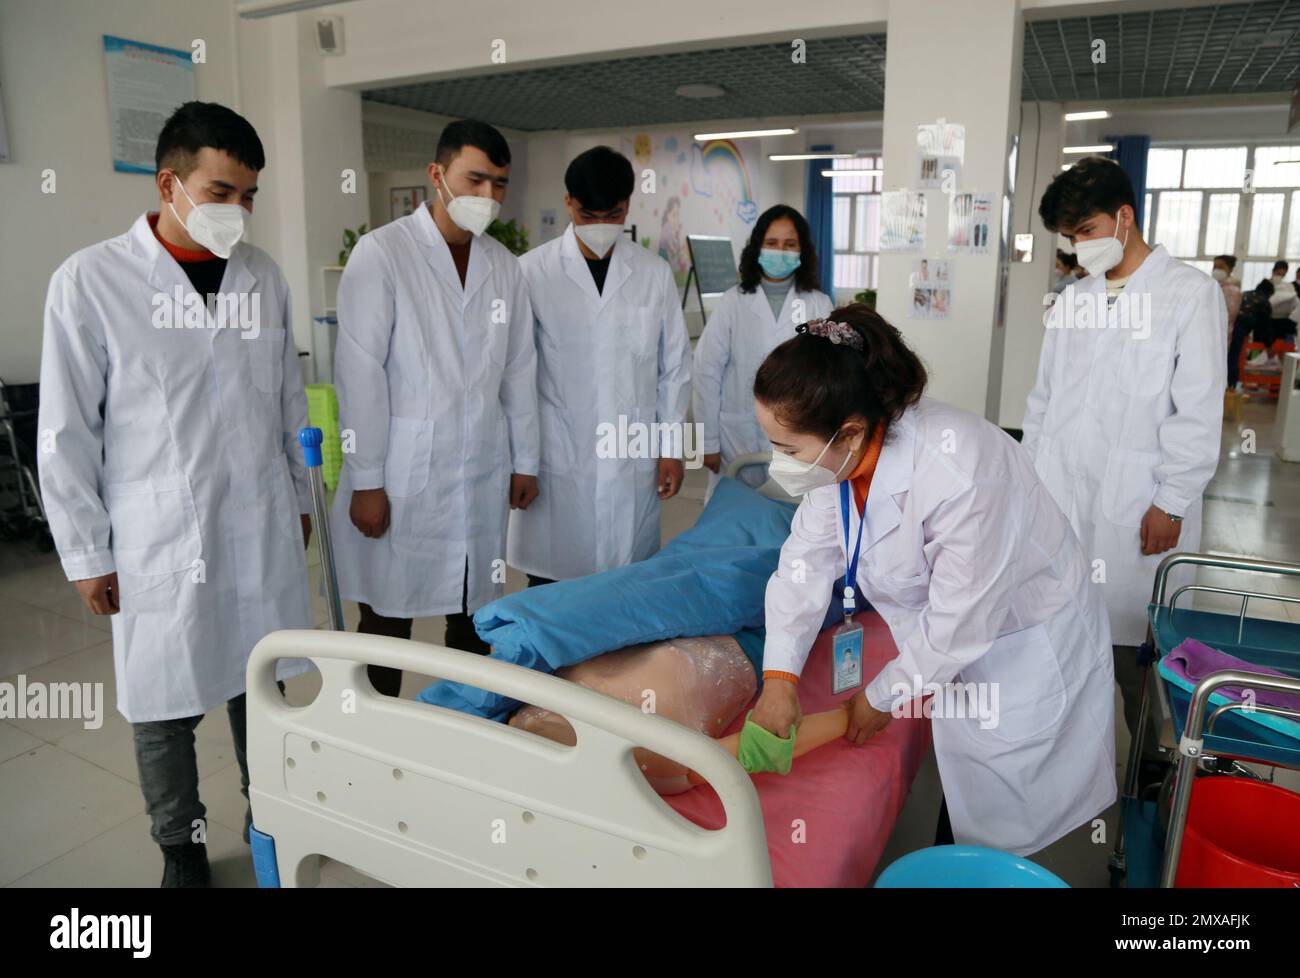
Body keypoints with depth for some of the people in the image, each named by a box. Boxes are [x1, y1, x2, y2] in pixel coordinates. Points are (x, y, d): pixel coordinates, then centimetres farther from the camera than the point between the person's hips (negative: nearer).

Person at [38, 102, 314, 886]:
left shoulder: (264, 275, 2)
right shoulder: (91, 282, -9)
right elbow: (67, 434, -6)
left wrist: (300, 497, 14)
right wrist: (87, 554, -4)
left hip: (263, 529, 3)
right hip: (159, 541, -3)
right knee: (165, 708, 11)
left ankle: (270, 818, 37)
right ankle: (182, 849, 33)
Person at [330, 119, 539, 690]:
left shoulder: (503, 264, 9)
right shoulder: (382, 252, -6)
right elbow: (360, 372, -9)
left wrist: (525, 461, 12)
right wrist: (366, 480, -11)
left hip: (482, 475, 5)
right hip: (402, 476, -4)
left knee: (474, 620, 13)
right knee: (387, 620, 7)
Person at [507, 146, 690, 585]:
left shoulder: (655, 273, 4)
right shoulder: (532, 271, -3)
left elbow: (674, 366, 9)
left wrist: (672, 446, 7)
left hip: (633, 460, 2)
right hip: (557, 460, -2)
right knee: (552, 585, 5)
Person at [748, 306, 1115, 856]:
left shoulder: (958, 473, -39)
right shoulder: (841, 453, -15)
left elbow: (958, 623, -29)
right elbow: (807, 559, -8)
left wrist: (883, 697, -15)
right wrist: (780, 677, -15)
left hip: (1029, 657, -6)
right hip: (950, 654, 6)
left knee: (997, 836, 9)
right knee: (960, 799, 20)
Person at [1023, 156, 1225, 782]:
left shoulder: (1191, 294, -2)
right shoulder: (1074, 300, 12)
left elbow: (1198, 412, -7)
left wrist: (1171, 503, -10)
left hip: (1134, 510, -4)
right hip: (1059, 502, 4)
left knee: (1133, 642, 1)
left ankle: (1158, 768, 22)